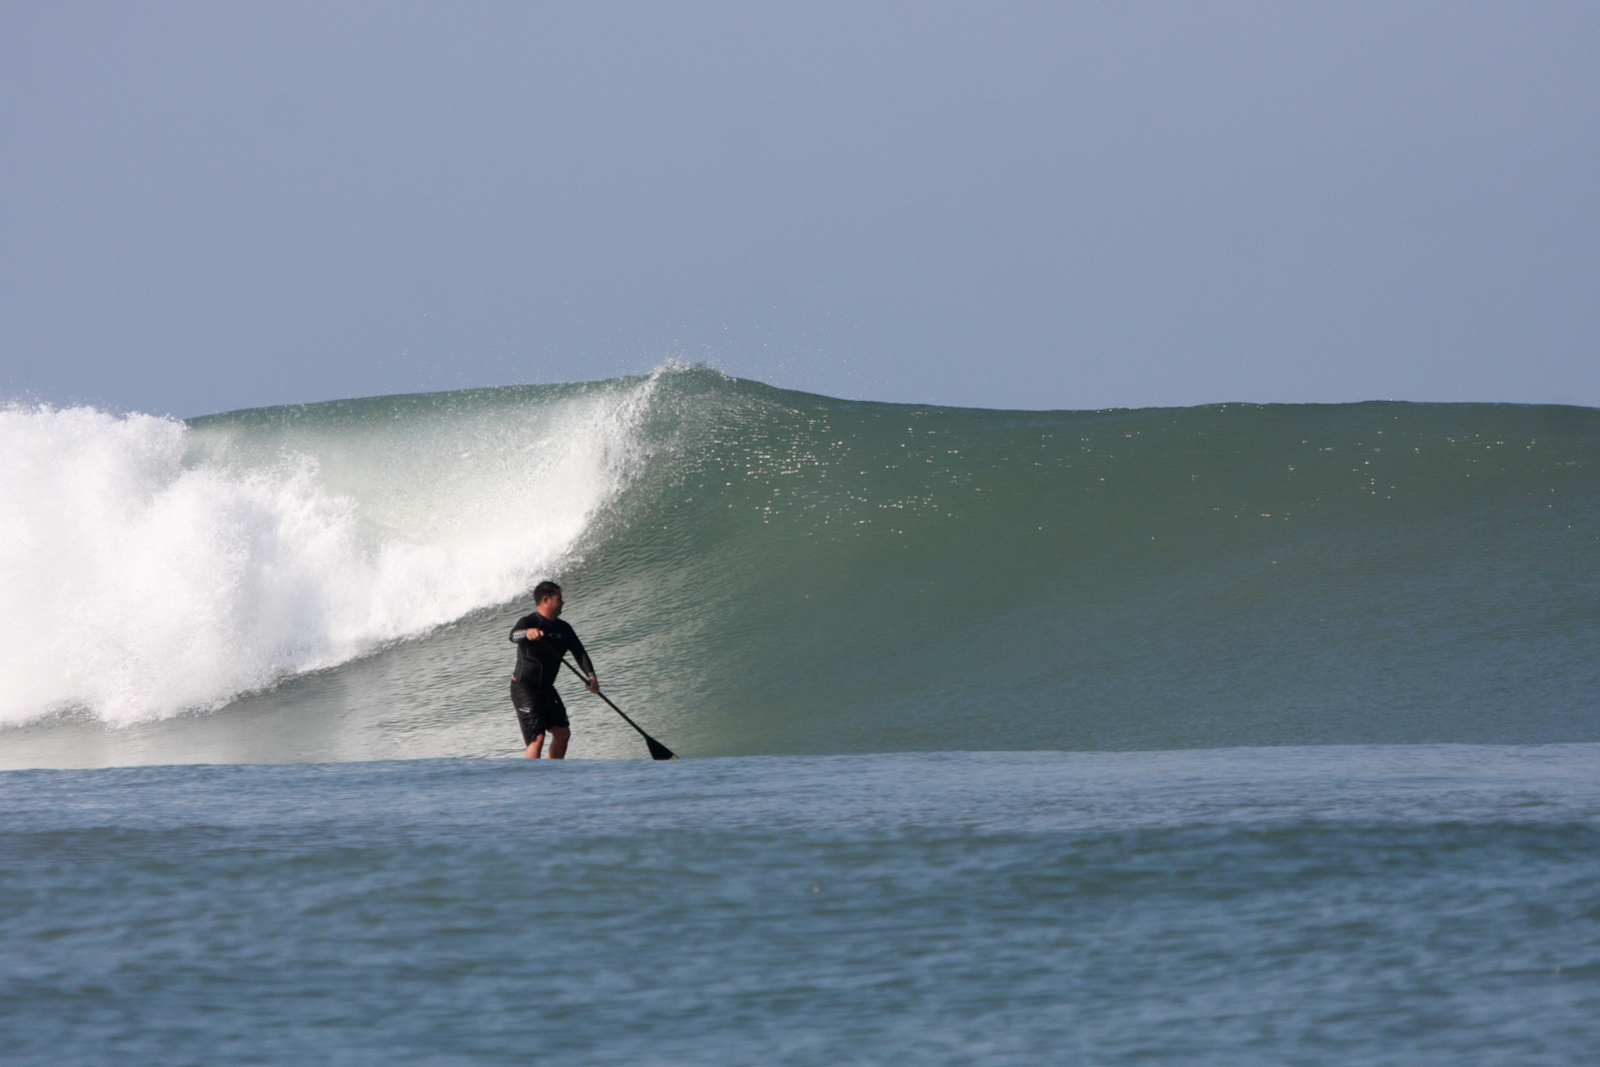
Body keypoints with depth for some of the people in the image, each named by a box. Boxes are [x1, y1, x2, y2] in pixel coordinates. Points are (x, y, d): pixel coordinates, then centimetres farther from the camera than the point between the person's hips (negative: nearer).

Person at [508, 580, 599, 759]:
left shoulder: (563, 629, 5)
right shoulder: (529, 622, -16)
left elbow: (579, 652, -1)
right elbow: (514, 636, -37)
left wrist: (591, 676, -18)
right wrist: (527, 633, -61)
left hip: (546, 689, 8)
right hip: (524, 688, -8)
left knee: (562, 733, 15)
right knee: (537, 738, -18)